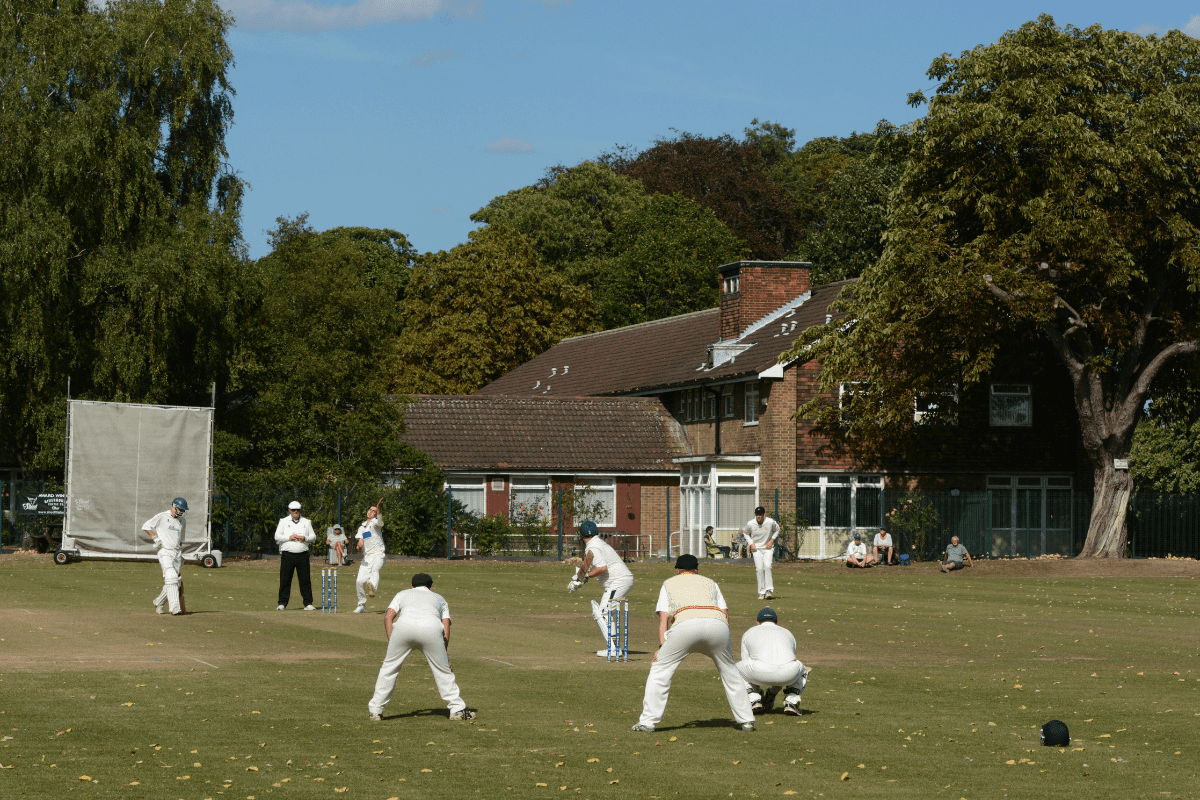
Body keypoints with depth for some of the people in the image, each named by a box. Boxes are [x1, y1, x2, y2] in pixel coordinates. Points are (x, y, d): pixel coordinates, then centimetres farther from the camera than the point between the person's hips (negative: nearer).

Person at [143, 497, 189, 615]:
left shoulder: (181, 521, 16)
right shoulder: (161, 516, -3)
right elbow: (146, 526, 0)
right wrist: (156, 538, -10)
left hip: (177, 552, 7)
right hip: (165, 551, -7)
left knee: (176, 581, 3)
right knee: (171, 578, -20)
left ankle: (159, 602, 23)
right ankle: (174, 607, -25)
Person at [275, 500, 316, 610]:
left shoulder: (306, 522, 15)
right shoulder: (283, 522, 11)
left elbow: (313, 536, 13)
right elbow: (277, 536, 4)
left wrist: (305, 538, -8)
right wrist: (289, 537, -11)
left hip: (302, 555, 1)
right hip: (288, 554, -1)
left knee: (305, 579, -1)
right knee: (285, 580, -3)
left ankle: (308, 604, 2)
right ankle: (282, 604, 1)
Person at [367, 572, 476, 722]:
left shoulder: (403, 594, 37)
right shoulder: (439, 598, 38)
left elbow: (388, 617, 19)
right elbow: (446, 628, 21)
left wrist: (391, 642, 15)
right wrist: (443, 654, 21)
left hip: (404, 625, 0)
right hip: (432, 627, 0)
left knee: (389, 668, 15)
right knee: (443, 670, 13)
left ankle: (375, 710, 15)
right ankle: (457, 709, 14)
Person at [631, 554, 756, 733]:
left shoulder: (669, 583, 30)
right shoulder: (711, 583, 36)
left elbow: (664, 617, 17)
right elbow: (725, 613, 24)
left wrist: (662, 647, 10)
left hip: (686, 624, -3)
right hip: (717, 623, 3)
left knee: (660, 669, 9)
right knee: (730, 672, 23)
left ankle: (647, 722, 3)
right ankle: (746, 720, 23)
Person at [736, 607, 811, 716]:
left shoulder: (749, 633, 34)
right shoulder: (788, 634, 38)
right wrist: (772, 694, 60)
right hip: (788, 674, 2)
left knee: (737, 669, 31)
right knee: (802, 670, 38)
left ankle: (754, 700, 13)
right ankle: (791, 701, 15)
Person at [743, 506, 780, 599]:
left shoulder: (771, 522, -12)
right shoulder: (750, 524, -9)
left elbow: (777, 529, 9)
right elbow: (745, 533, 11)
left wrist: (771, 540, -3)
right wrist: (751, 543, -2)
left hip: (768, 548, -1)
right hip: (756, 548, 1)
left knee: (767, 566, -19)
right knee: (759, 569, -7)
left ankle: (769, 591, -16)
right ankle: (761, 593, 0)